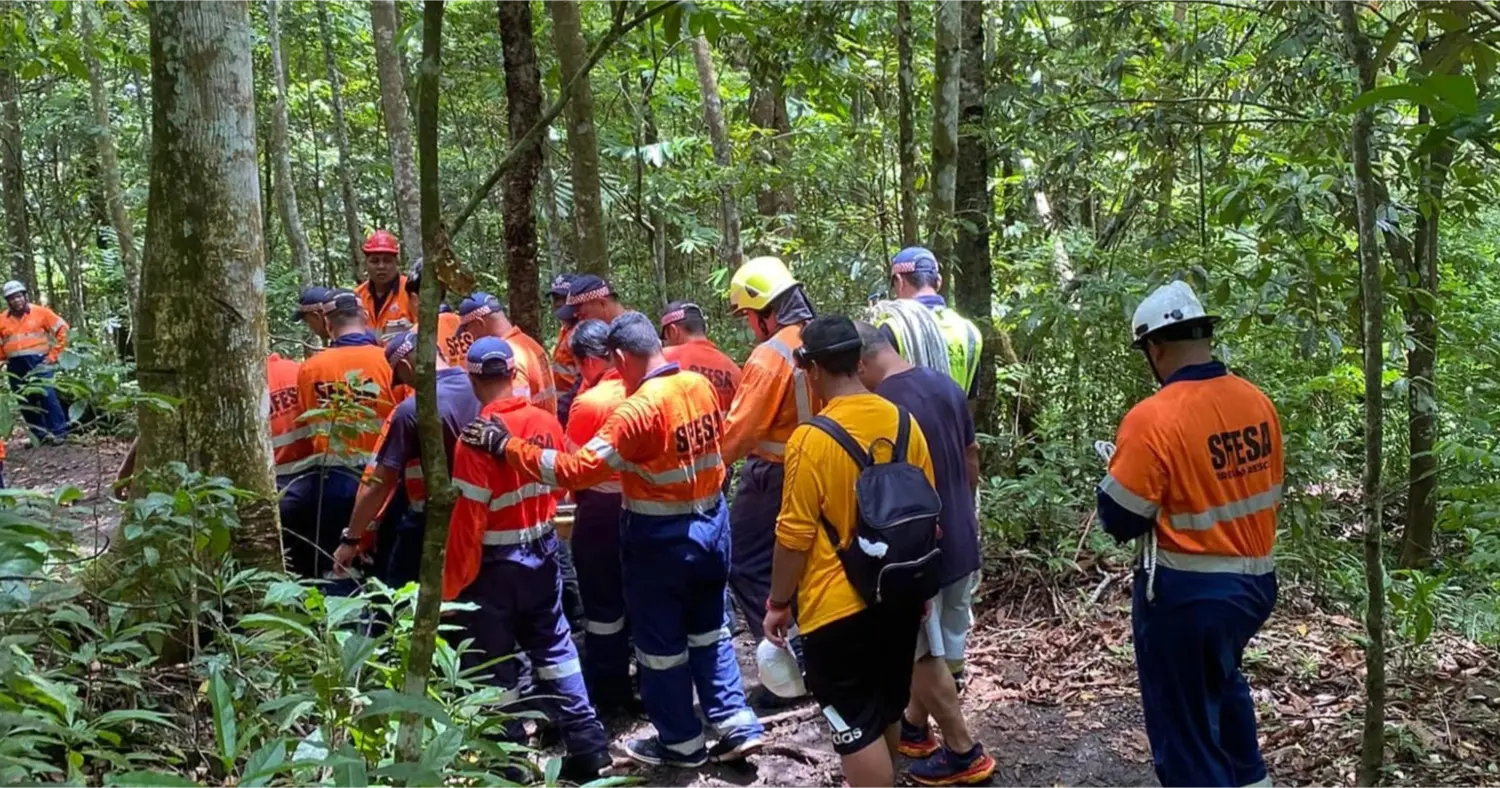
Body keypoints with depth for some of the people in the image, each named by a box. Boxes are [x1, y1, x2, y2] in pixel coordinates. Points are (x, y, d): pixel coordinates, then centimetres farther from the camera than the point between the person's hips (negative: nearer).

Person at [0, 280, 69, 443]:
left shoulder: (40, 312, -1)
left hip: (38, 361, -4)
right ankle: (40, 435, 13)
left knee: (47, 395, -14)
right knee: (25, 402, 5)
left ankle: (58, 432, -9)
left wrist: (54, 354, -1)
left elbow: (62, 329, 1)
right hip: (16, 365, 4)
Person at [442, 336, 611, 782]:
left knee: (495, 666, 8)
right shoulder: (548, 423, -4)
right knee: (554, 647, 17)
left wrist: (452, 582, -11)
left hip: (495, 565, -5)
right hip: (544, 553, 6)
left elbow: (468, 518, -19)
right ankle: (587, 746, 19)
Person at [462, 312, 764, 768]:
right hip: (711, 524, 7)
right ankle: (738, 726, 21)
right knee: (710, 630, 20)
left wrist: (507, 447, -22)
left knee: (661, 642, 10)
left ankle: (681, 742, 23)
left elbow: (576, 470, -26)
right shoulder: (701, 386, -1)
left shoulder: (638, 409, -23)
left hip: (662, 538, -7)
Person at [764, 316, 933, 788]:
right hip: (900, 597, 7)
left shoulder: (811, 439, -19)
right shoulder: (904, 423, -1)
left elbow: (795, 538, -16)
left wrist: (778, 602, -2)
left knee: (857, 729, 3)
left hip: (839, 608, -7)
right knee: (886, 713, 23)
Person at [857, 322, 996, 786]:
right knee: (937, 645, 21)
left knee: (924, 654, 8)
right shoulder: (946, 385, 1)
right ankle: (914, 727, 37)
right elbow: (971, 459, 12)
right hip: (960, 541, 8)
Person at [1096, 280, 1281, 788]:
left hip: (1186, 595, -7)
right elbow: (1269, 489, 12)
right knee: (1221, 679, 33)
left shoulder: (1153, 418, -22)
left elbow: (1119, 520, -16)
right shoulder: (1258, 403, -1)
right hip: (1255, 581, 8)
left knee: (1184, 726, 7)